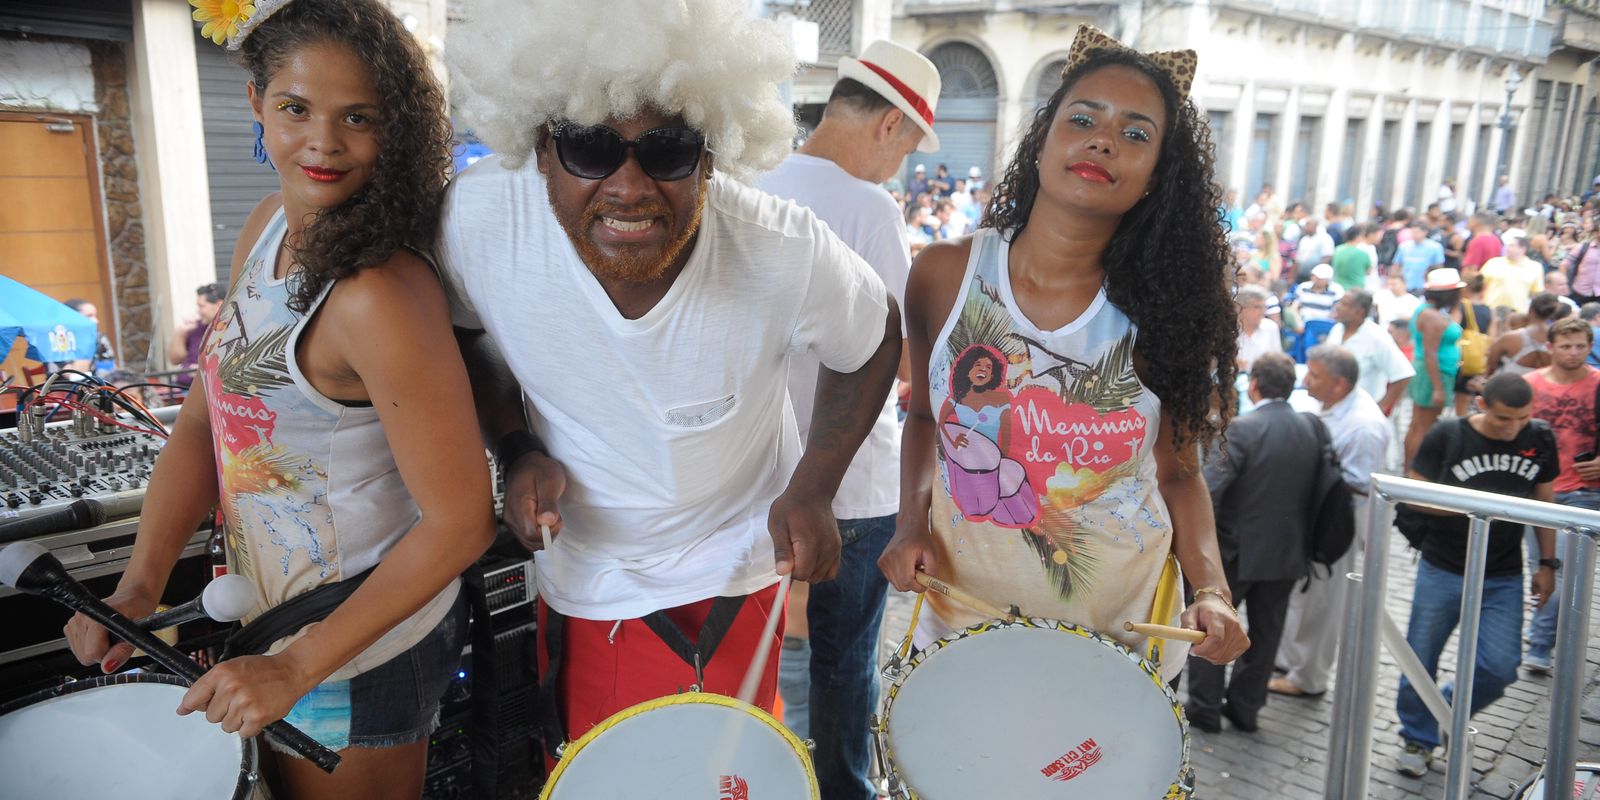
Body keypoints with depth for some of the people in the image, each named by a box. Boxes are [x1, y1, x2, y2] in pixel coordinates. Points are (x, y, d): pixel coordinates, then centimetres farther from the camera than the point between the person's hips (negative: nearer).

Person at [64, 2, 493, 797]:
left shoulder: (378, 298, -30)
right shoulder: (267, 229, -3)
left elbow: (459, 522, -27)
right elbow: (205, 418, 1)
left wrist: (296, 667, -22)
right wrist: (138, 585, -10)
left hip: (362, 644, -8)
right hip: (273, 619, 8)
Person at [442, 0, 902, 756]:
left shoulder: (786, 254, -28)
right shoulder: (479, 215, -24)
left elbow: (872, 339, -6)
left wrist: (813, 489, -13)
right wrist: (516, 451, -13)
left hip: (727, 577, -2)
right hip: (576, 574, 3)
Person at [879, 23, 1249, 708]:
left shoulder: (1162, 308, -9)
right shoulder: (945, 274, -9)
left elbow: (1178, 474, 0)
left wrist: (1211, 591, -15)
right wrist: (911, 522, -8)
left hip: (1119, 629, 0)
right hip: (965, 613, 1)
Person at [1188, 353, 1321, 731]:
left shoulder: (1241, 429, -20)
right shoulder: (1310, 429, -1)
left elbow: (1208, 491, -24)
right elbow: (1315, 492, 8)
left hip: (1236, 549, -5)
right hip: (1287, 551, 6)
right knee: (1265, 632, 17)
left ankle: (1205, 707, 16)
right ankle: (1245, 706, 28)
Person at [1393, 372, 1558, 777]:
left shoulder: (1539, 439, -3)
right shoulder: (1447, 436, -12)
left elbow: (1544, 501, 8)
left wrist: (1547, 563, 8)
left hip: (1504, 579, 2)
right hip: (1442, 571, -2)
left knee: (1500, 668, -2)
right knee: (1420, 660, 7)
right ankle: (1418, 738, 29)